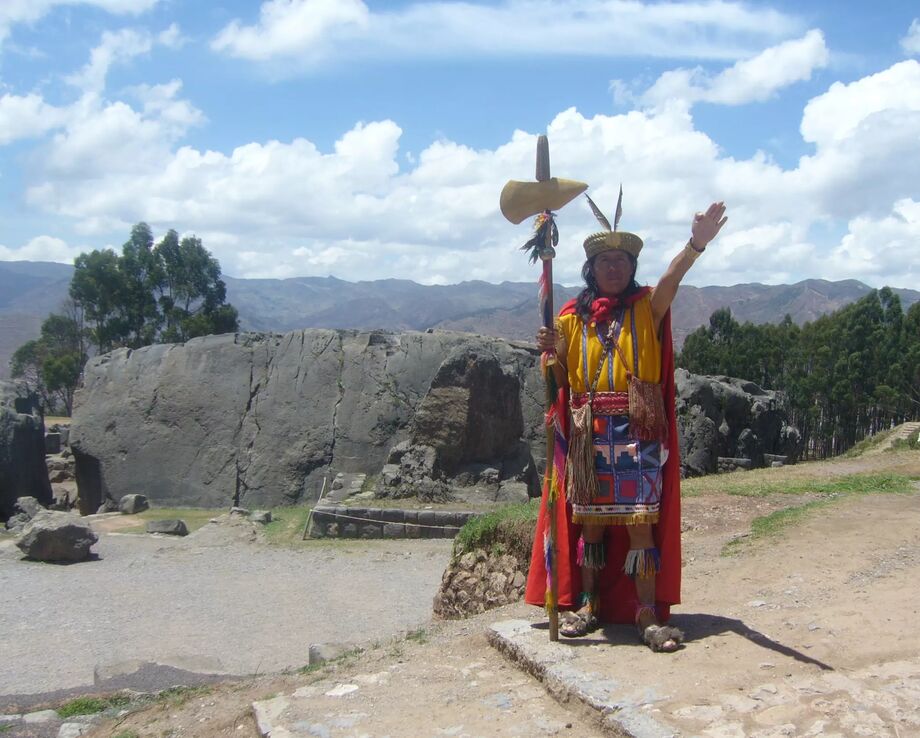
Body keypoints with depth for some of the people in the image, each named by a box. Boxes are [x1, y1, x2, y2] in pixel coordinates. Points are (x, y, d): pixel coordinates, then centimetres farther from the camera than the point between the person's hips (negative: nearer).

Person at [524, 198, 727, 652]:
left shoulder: (647, 309, 2)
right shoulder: (572, 318, 8)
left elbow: (672, 278, -20)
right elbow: (560, 380, 11)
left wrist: (697, 243, -39)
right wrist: (550, 351, -12)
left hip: (637, 432, -2)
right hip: (588, 434, 2)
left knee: (640, 521, -4)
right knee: (589, 521, 9)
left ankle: (648, 614, 2)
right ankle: (587, 605, 21)